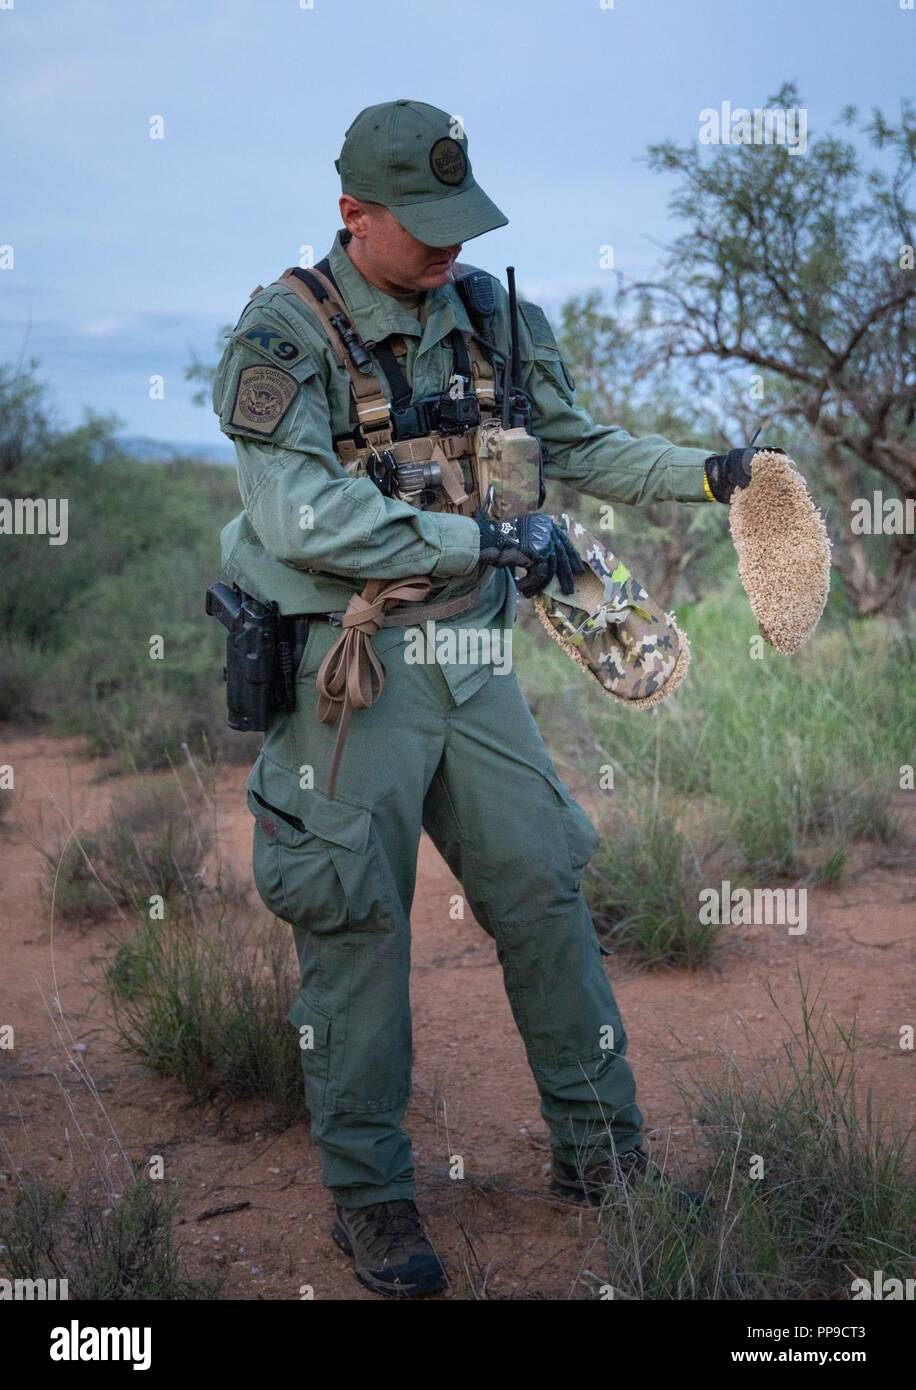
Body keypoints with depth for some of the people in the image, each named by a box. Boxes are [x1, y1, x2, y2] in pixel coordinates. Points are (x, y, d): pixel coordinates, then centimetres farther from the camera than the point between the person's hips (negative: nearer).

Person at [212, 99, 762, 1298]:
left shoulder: (493, 314, 7)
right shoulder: (286, 333, -11)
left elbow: (573, 446, 17)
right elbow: (300, 516, -22)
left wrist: (707, 472, 4)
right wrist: (485, 538, -22)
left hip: (471, 654, 5)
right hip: (348, 671, -5)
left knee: (546, 896, 8)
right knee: (357, 932, 3)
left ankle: (602, 1155, 25)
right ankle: (369, 1197, 20)